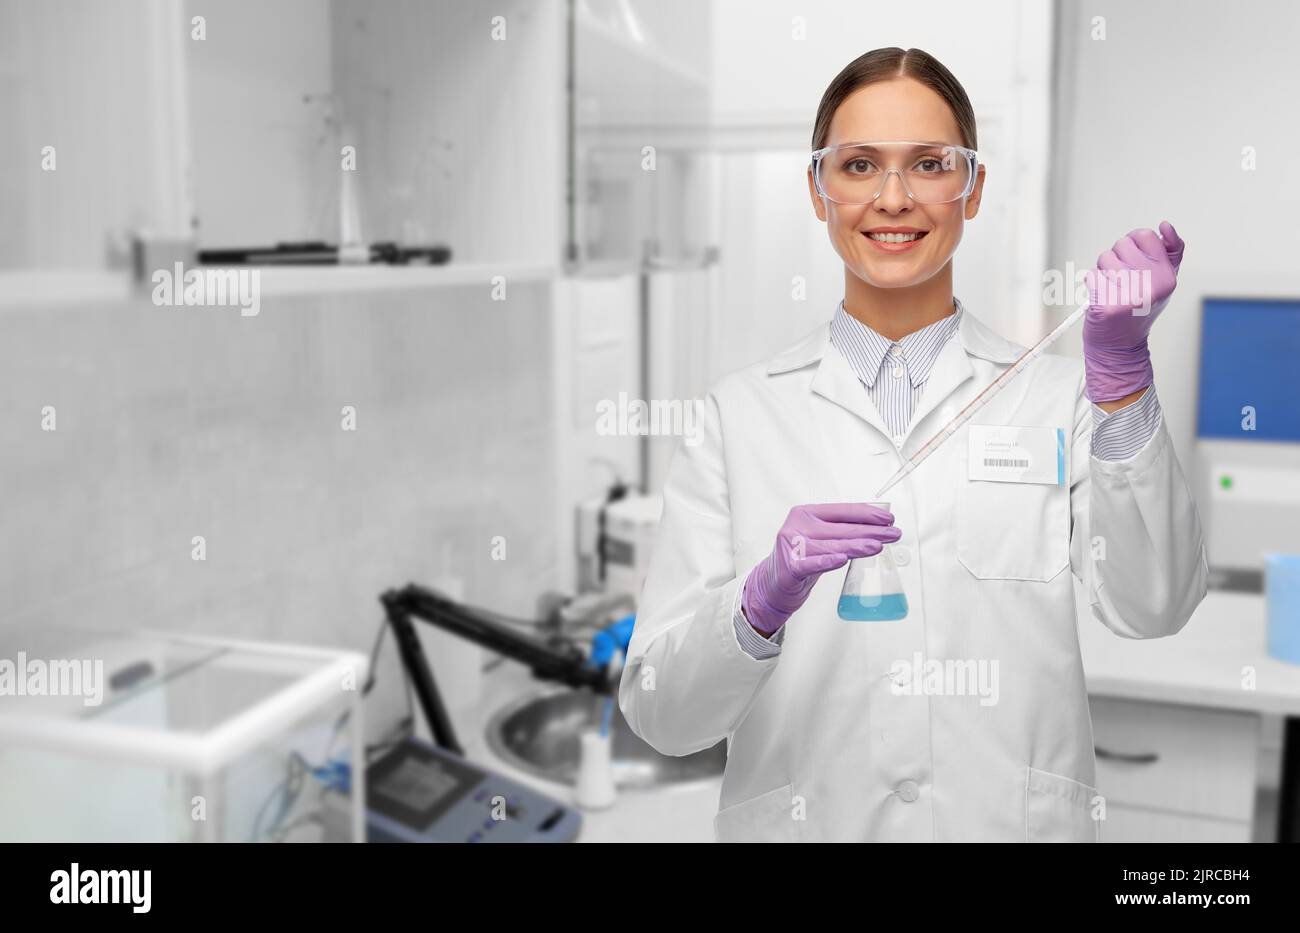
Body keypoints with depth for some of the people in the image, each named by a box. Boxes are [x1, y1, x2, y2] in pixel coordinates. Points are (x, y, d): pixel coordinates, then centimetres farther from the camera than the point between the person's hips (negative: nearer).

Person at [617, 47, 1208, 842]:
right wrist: (762, 600, -26)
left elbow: (1152, 607, -16)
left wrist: (1121, 371, -27)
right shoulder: (743, 412, -4)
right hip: (805, 818, 0)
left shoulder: (1056, 393, -1)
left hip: (1019, 819, 1)